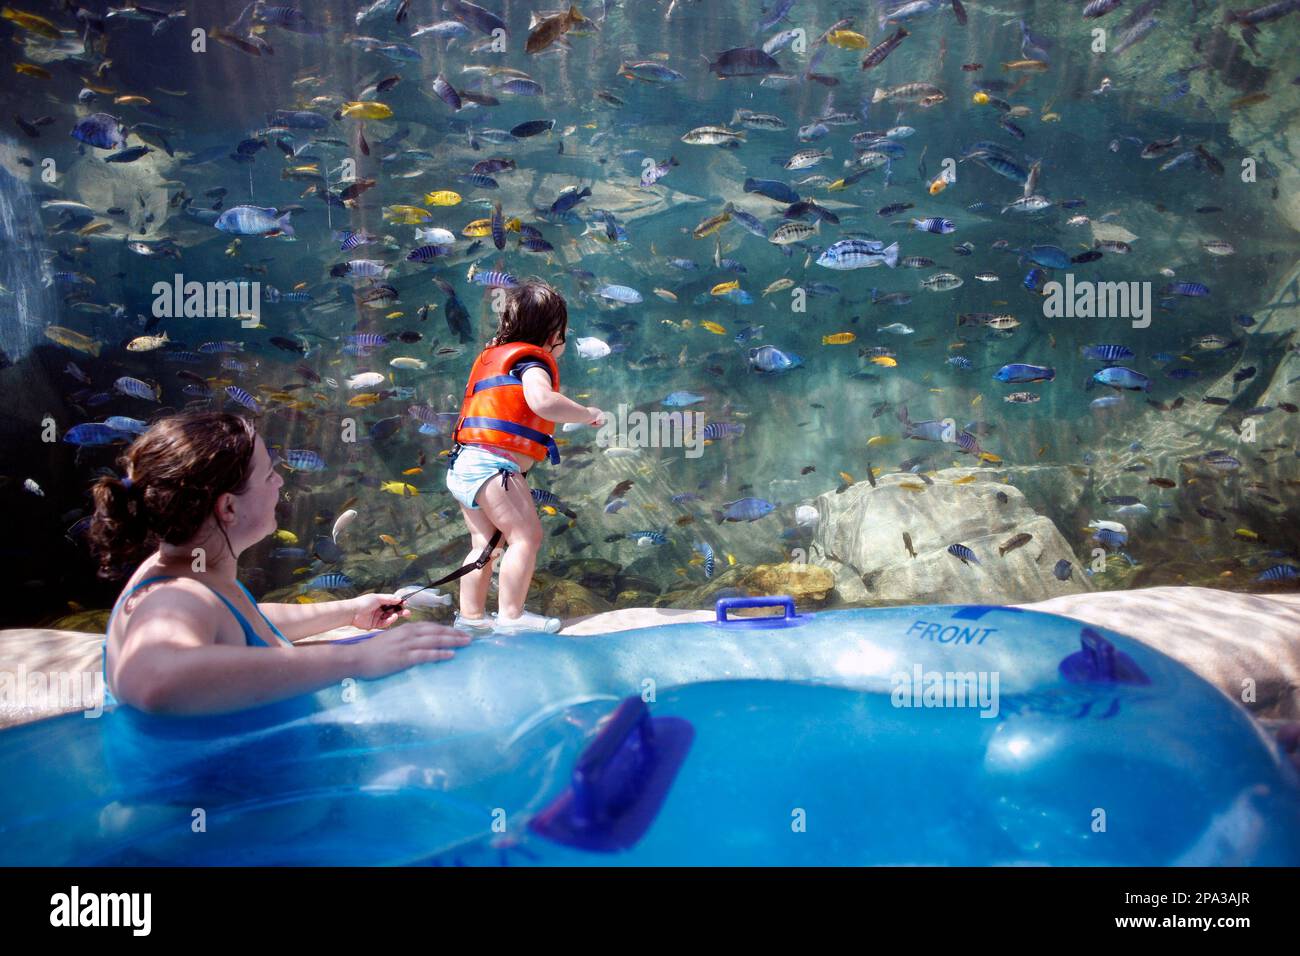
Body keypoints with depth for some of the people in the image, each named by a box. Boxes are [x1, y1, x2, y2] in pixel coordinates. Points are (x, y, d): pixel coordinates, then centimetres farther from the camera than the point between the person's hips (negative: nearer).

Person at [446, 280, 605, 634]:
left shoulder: (492, 355, 22)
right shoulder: (532, 359, -6)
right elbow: (542, 400, -26)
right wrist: (587, 414, -13)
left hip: (463, 465, 10)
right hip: (494, 464, -10)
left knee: (484, 542, 14)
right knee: (526, 535, -9)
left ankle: (471, 616, 15)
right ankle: (511, 616, -11)